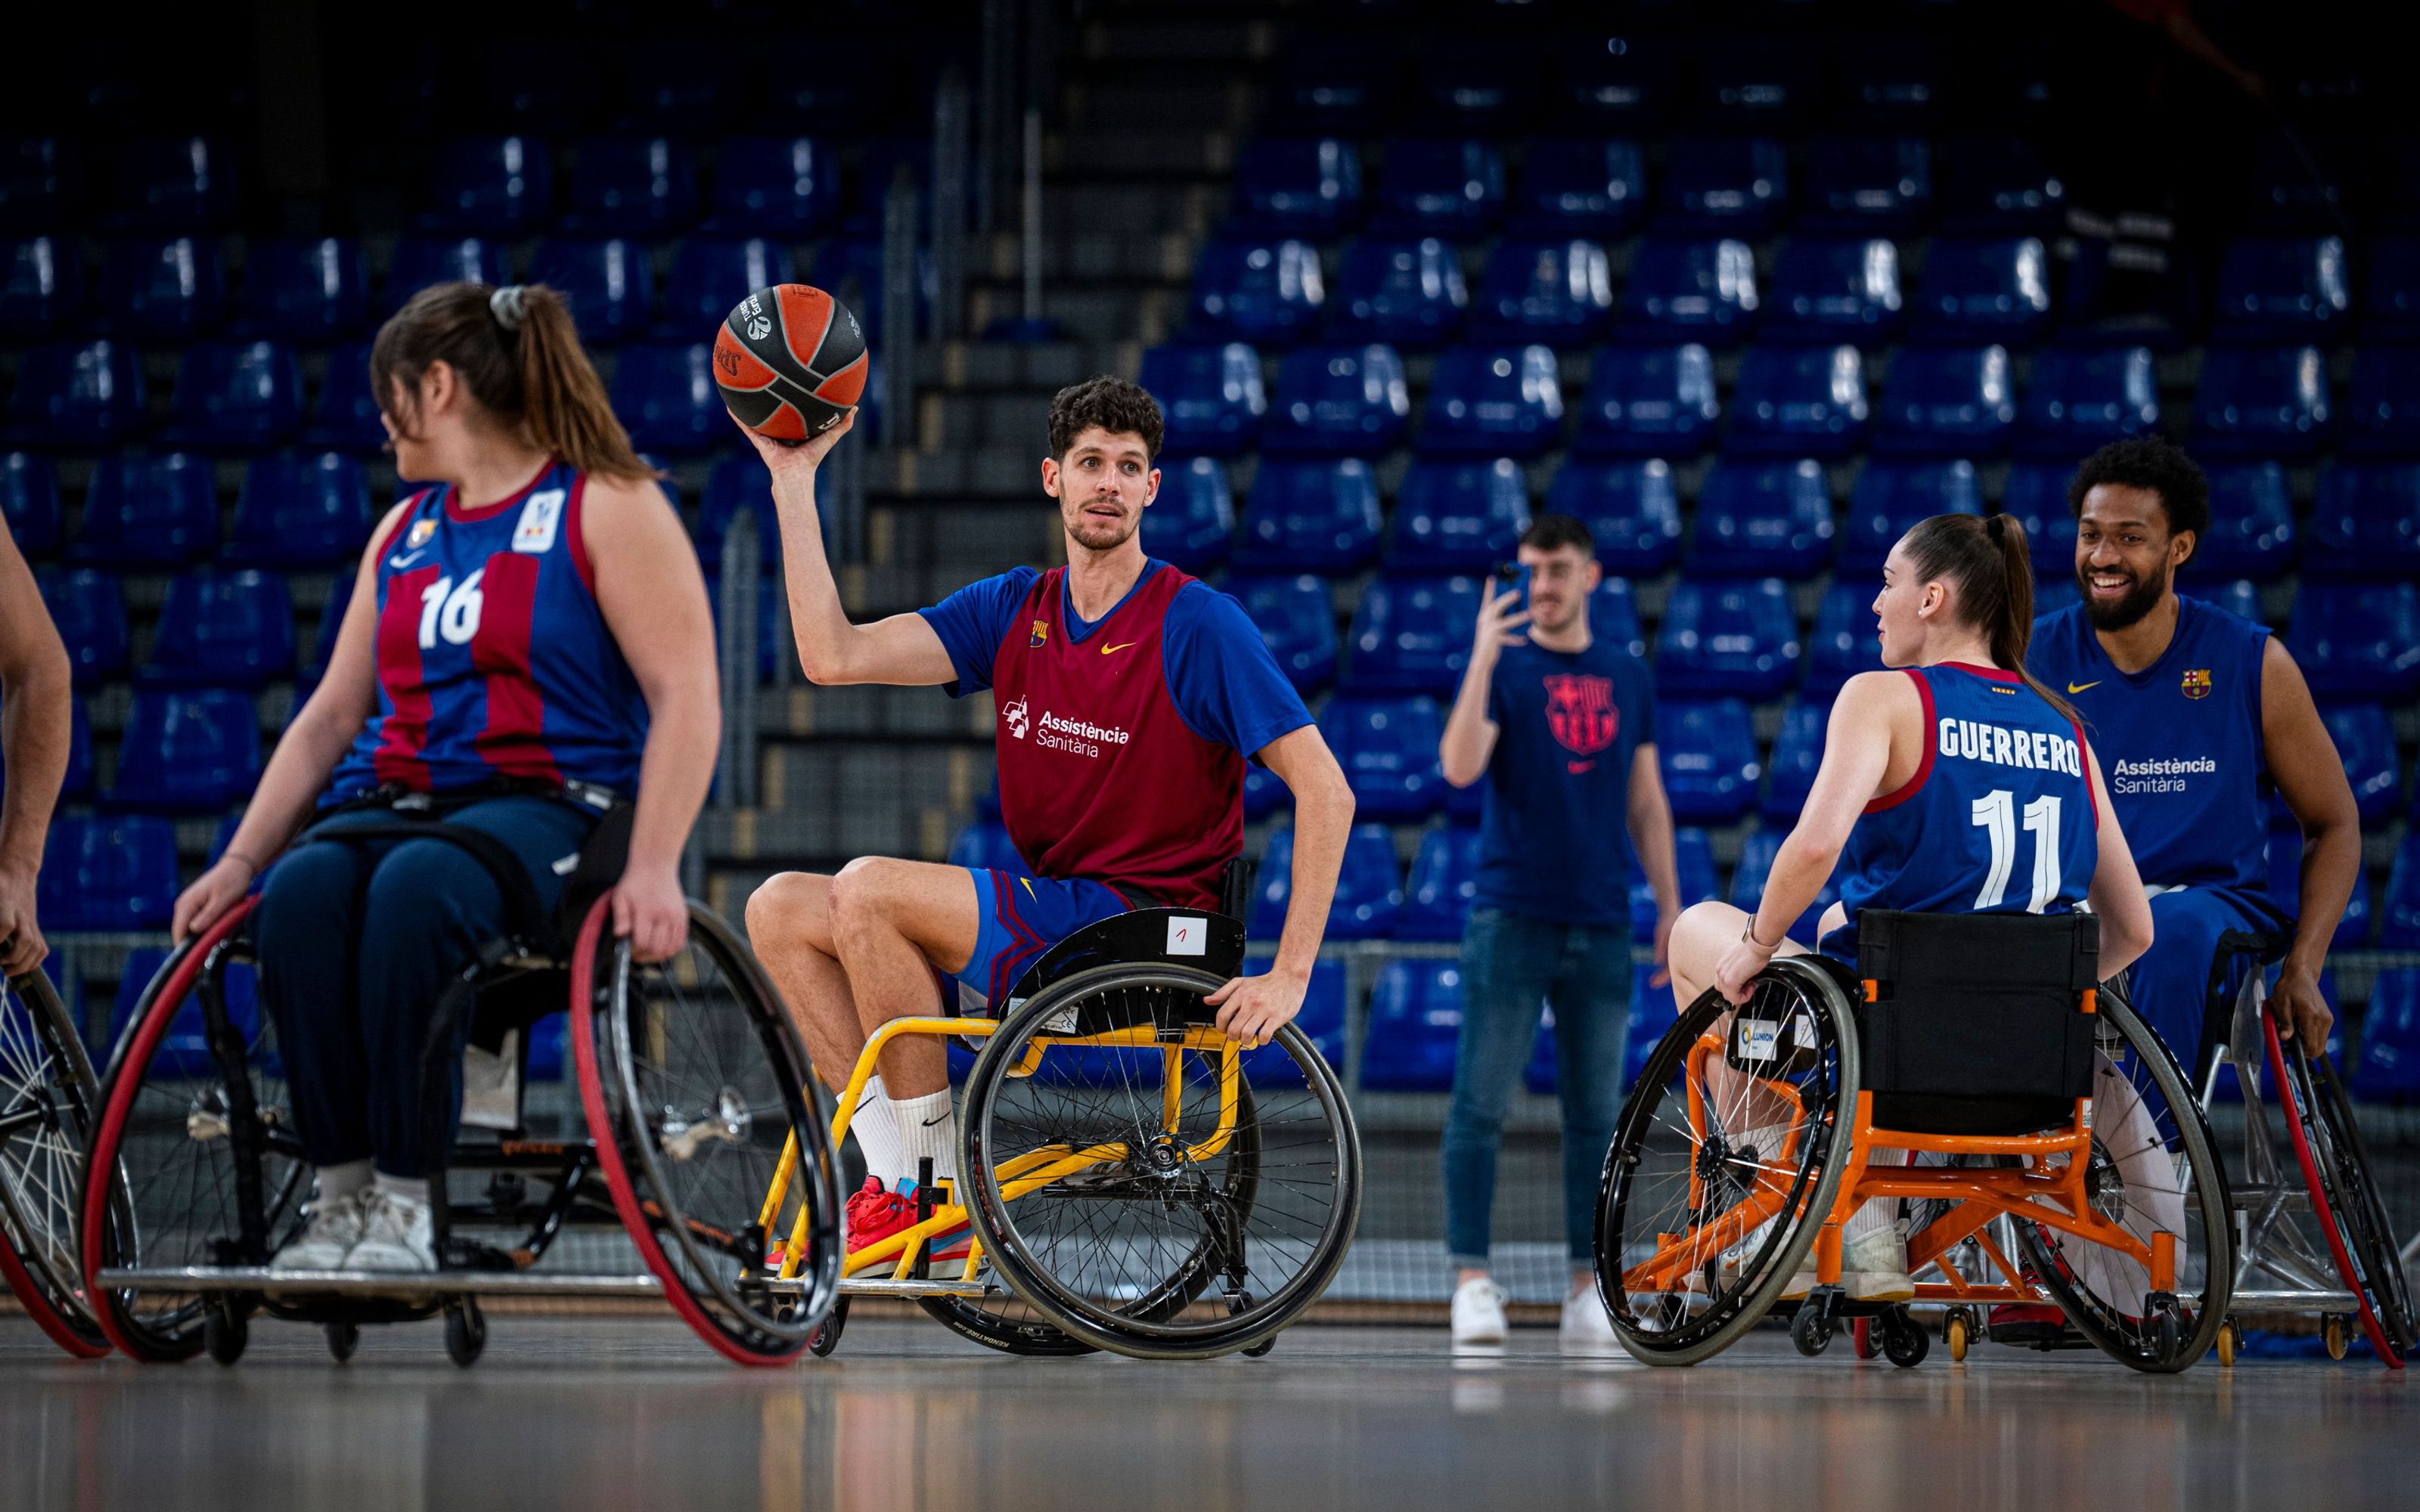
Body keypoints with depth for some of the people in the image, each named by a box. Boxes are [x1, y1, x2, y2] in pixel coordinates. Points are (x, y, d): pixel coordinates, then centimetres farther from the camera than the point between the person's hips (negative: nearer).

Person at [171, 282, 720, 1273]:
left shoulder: (607, 507, 3)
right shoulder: (405, 530, 24)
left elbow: (686, 698, -7)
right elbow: (332, 714, 22)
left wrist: (652, 866, -21)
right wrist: (239, 859, 8)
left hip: (546, 803, -5)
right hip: (388, 800, 5)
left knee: (417, 888, -39)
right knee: (303, 892, -31)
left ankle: (404, 1200, -33)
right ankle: (341, 1192, -29)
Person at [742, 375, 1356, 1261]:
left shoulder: (1198, 625, -9)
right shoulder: (1013, 609, 9)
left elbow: (1326, 790, -13)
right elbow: (832, 656, 0)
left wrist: (1290, 975, -20)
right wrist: (793, 481, -4)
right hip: (1039, 916, 7)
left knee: (870, 891, -24)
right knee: (780, 911, -3)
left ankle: (936, 1194, -15)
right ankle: (896, 1177, -10)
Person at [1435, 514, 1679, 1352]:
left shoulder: (1629, 677, 11)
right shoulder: (1502, 664, -1)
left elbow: (1647, 803, 16)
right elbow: (1459, 768, -17)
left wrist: (1671, 906, 10)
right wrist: (1482, 662, -26)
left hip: (1602, 926, 4)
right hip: (1511, 917, -3)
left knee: (1595, 1114, 5)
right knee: (1482, 1103, -6)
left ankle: (1587, 1285, 9)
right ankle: (1473, 1277, -3)